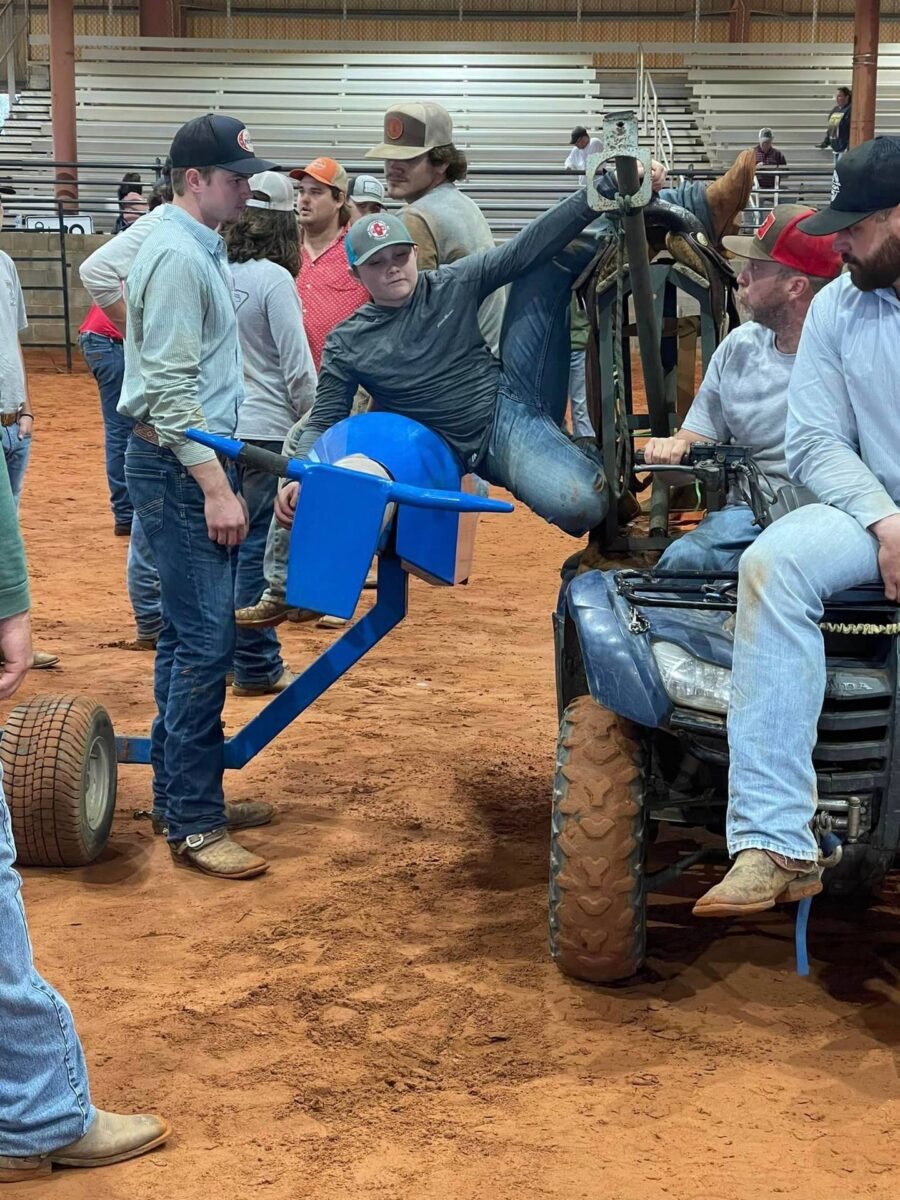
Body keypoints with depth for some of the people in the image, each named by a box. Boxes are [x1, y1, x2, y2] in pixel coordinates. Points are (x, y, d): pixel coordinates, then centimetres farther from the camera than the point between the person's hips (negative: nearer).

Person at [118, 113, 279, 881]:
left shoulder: (200, 248, 14)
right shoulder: (178, 257, -17)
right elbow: (169, 390, -22)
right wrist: (215, 487, -23)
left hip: (194, 460, 10)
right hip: (178, 468, -10)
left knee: (188, 637, 14)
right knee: (205, 642, -9)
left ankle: (181, 794, 24)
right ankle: (193, 825, -4)